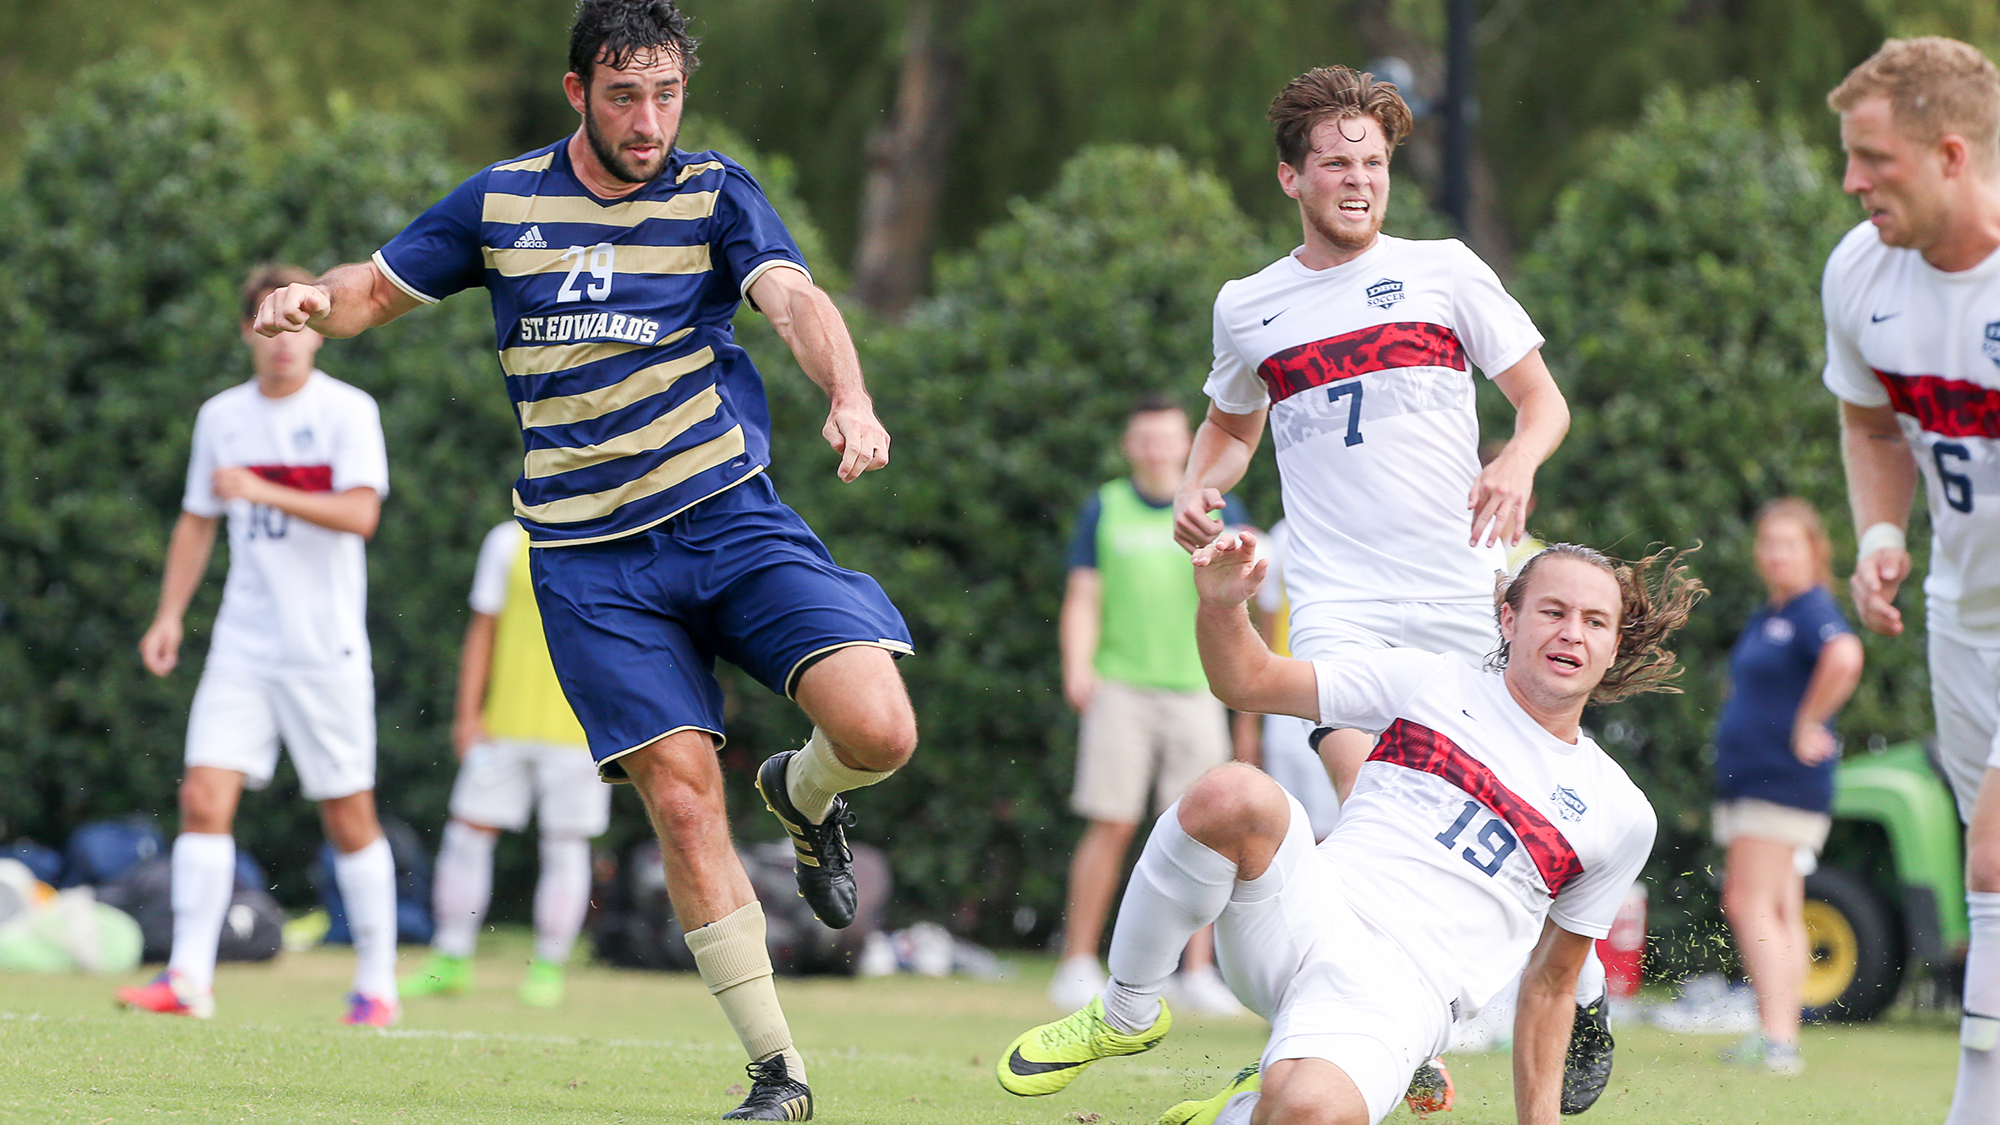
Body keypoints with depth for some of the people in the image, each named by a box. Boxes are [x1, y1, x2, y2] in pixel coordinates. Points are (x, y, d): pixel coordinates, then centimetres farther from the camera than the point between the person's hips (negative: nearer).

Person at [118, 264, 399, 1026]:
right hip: (242, 647, 4)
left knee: (349, 818, 2)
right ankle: (189, 977, -12)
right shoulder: (222, 416, 10)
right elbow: (197, 521, 20)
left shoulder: (346, 412, -4)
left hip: (326, 648, -4)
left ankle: (376, 983, 13)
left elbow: (359, 513, -17)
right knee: (204, 798, -10)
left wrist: (264, 491, -25)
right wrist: (170, 614, 11)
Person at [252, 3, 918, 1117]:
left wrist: (850, 399, -36)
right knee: (683, 798, -10)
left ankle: (803, 795, 19)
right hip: (588, 555, 1)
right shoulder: (499, 203, 7)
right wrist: (315, 301, -5)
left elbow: (794, 298, -16)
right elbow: (380, 288, 19)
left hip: (728, 514, -1)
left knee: (878, 731, -19)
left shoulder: (715, 194, 1)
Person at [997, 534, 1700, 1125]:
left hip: (1400, 996, -1)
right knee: (1233, 794, -34)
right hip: (1306, 918, 1)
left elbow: (1550, 983, 21)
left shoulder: (1619, 816, 15)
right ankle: (1127, 1014, -11)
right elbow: (1249, 682, 14)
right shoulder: (1429, 683, 14)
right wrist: (1221, 605, -8)